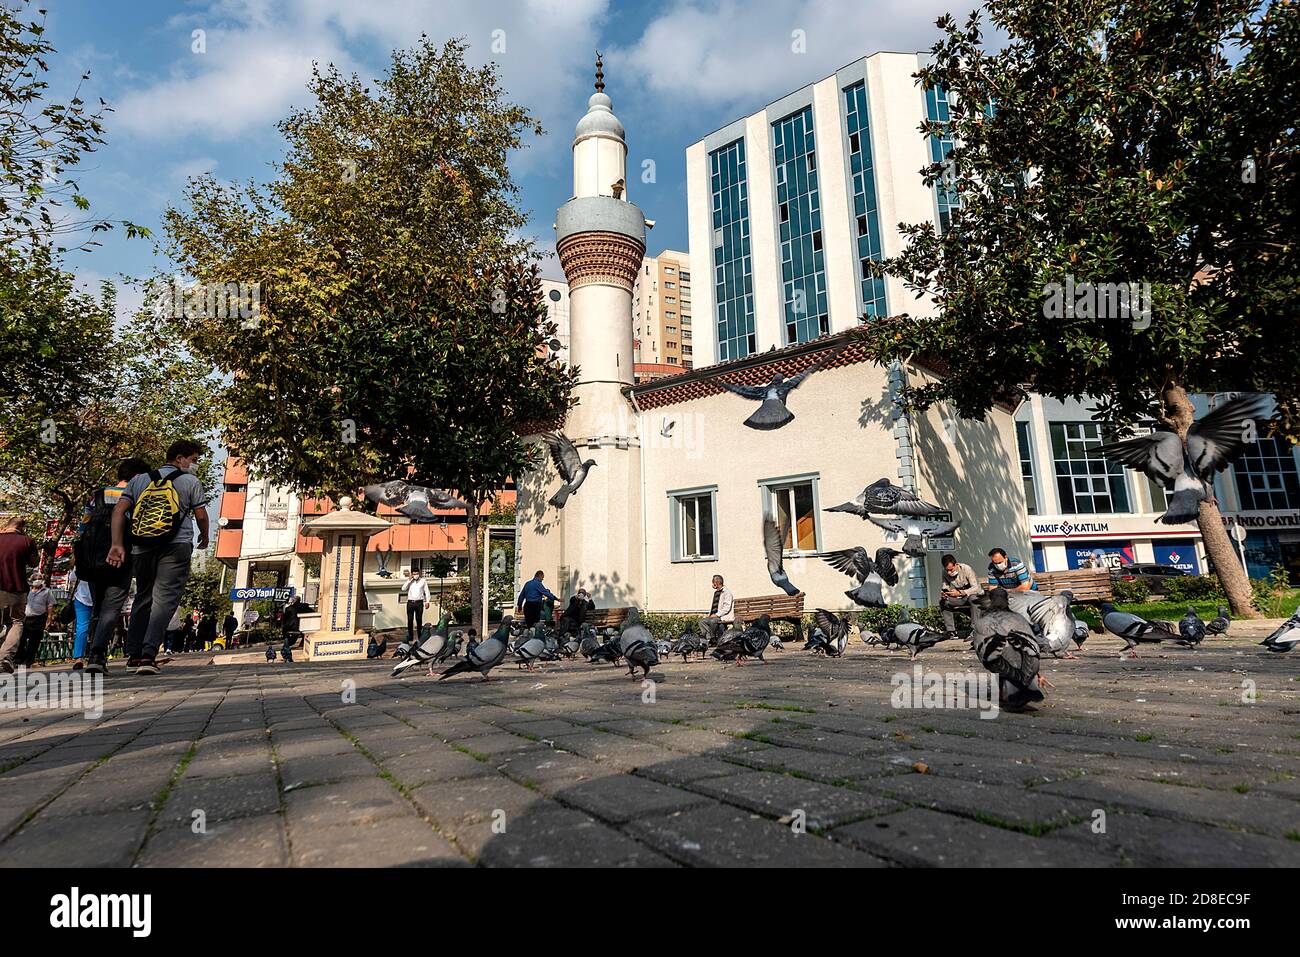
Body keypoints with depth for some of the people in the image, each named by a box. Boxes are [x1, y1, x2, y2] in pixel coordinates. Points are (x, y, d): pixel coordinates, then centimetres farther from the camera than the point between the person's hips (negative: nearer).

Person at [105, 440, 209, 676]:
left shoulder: (139, 480, 17)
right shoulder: (191, 482, 5)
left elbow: (119, 510, 6)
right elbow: (200, 515, 5)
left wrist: (117, 544, 1)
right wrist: (204, 537, 24)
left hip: (142, 547, 5)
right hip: (176, 547, -5)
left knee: (143, 597, 19)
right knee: (164, 599, -7)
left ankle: (133, 653, 22)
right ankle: (148, 654, -18)